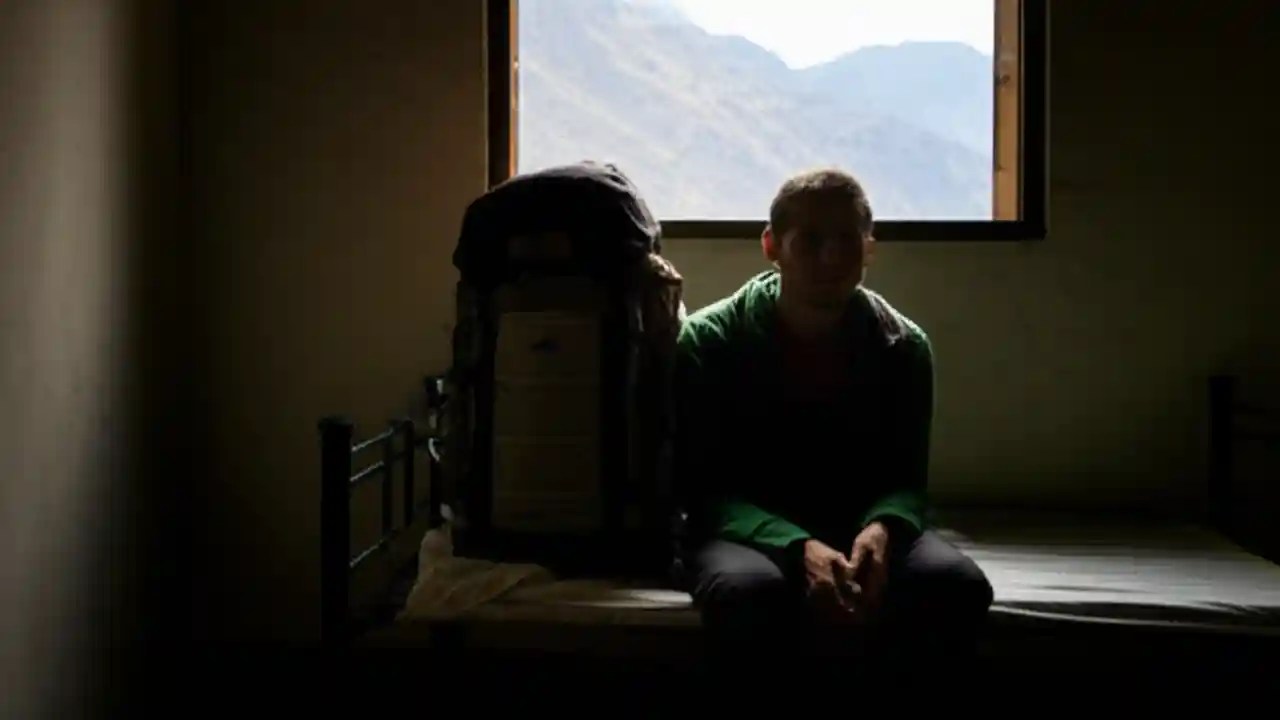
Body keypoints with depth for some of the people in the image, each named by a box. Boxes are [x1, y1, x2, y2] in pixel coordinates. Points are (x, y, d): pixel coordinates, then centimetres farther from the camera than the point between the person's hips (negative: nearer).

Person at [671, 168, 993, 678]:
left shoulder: (903, 347, -2)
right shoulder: (708, 341, -10)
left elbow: (907, 479, 0)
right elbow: (703, 490, -13)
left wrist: (881, 529, -27)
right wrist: (797, 549, -32)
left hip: (859, 529, 3)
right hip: (746, 532, -3)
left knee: (957, 585, -29)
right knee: (750, 590, -40)